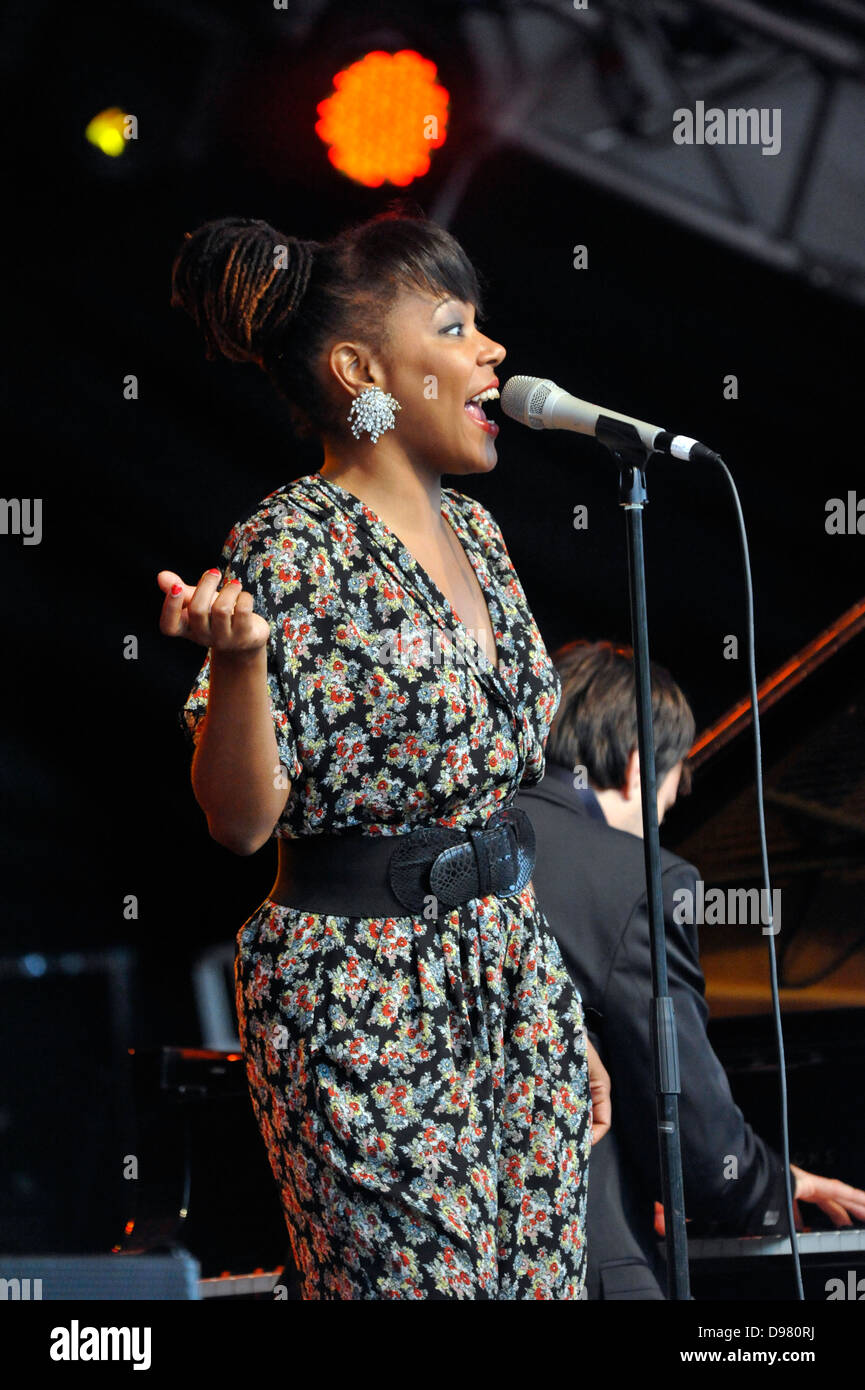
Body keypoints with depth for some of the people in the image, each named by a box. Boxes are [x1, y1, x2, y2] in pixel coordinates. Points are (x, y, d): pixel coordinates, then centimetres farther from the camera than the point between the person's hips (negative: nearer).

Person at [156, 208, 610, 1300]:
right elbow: (241, 821, -14)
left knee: (543, 1274, 7)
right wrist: (235, 654, -32)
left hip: (516, 977, 8)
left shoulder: (469, 528, 11)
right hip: (365, 1005, -7)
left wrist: (565, 1021, 16)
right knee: (412, 1281, -5)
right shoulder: (290, 545, -12)